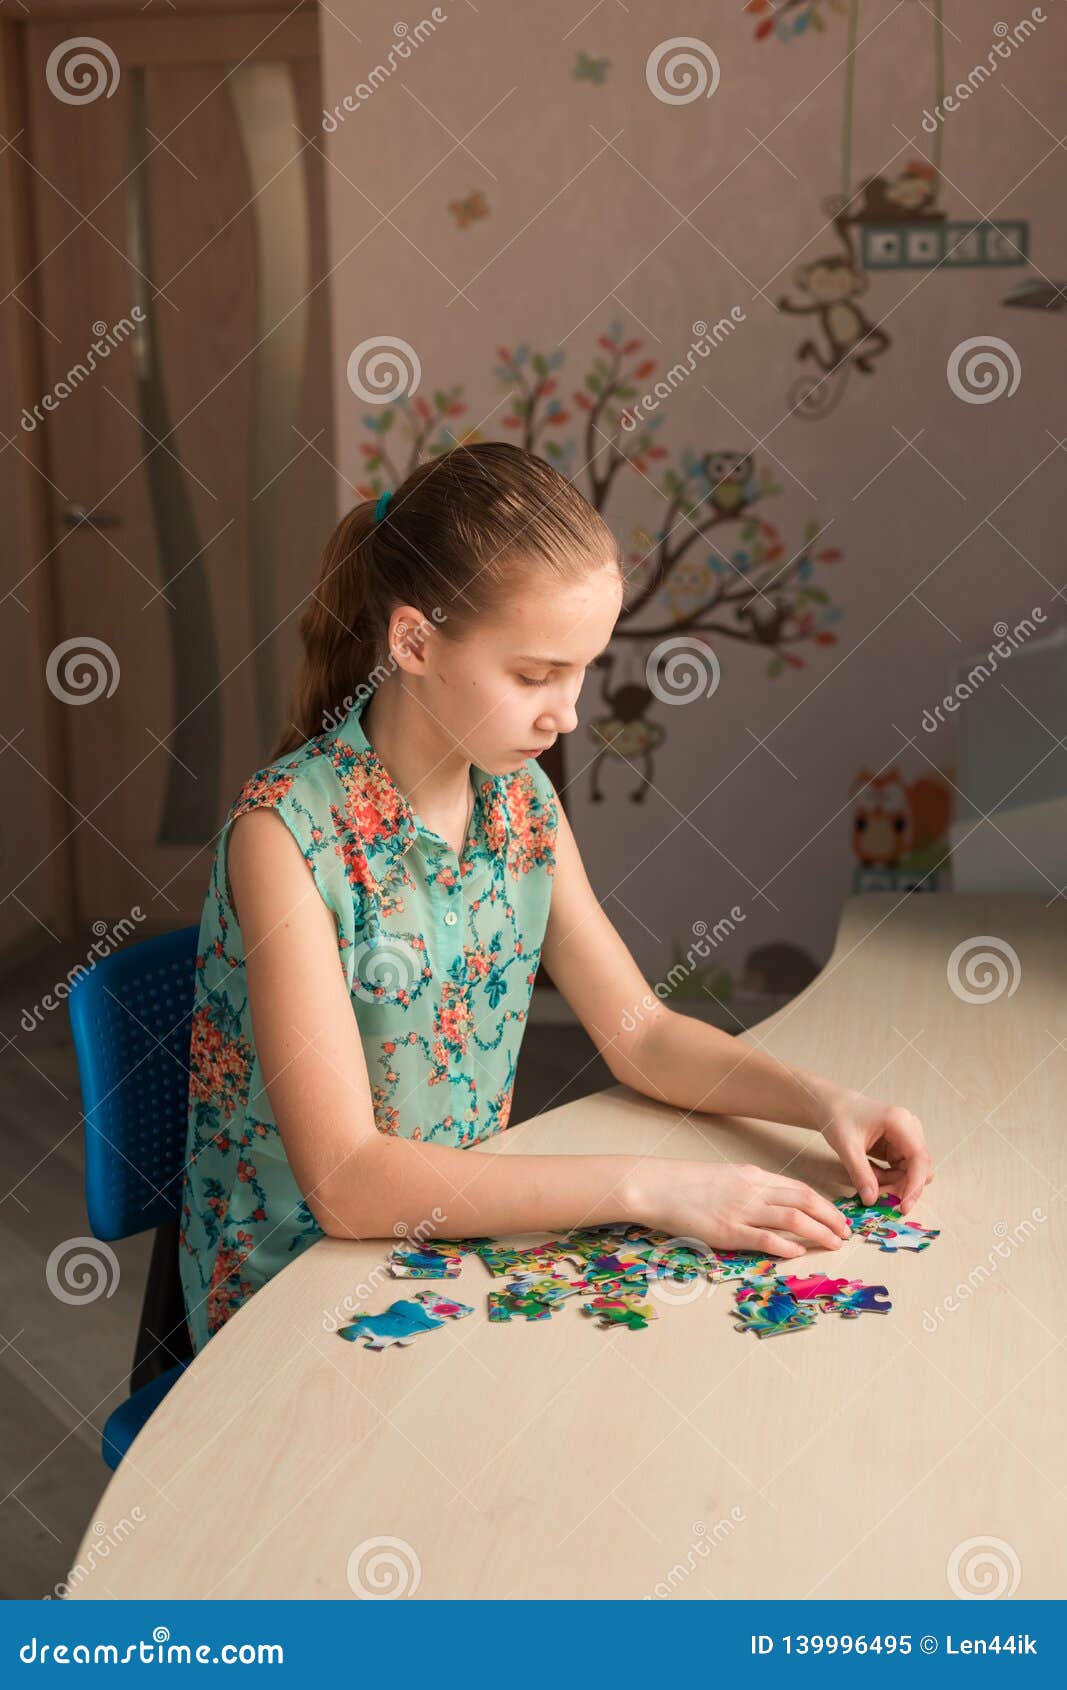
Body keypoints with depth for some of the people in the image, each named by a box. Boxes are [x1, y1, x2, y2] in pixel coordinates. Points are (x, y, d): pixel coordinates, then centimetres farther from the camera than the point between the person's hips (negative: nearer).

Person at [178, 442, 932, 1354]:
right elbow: (346, 1181, -28)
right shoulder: (288, 832, -23)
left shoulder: (522, 802, -1)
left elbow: (642, 1034, 7)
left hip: (464, 1239, 6)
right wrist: (640, 1185, -30)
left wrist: (817, 1098, -9)